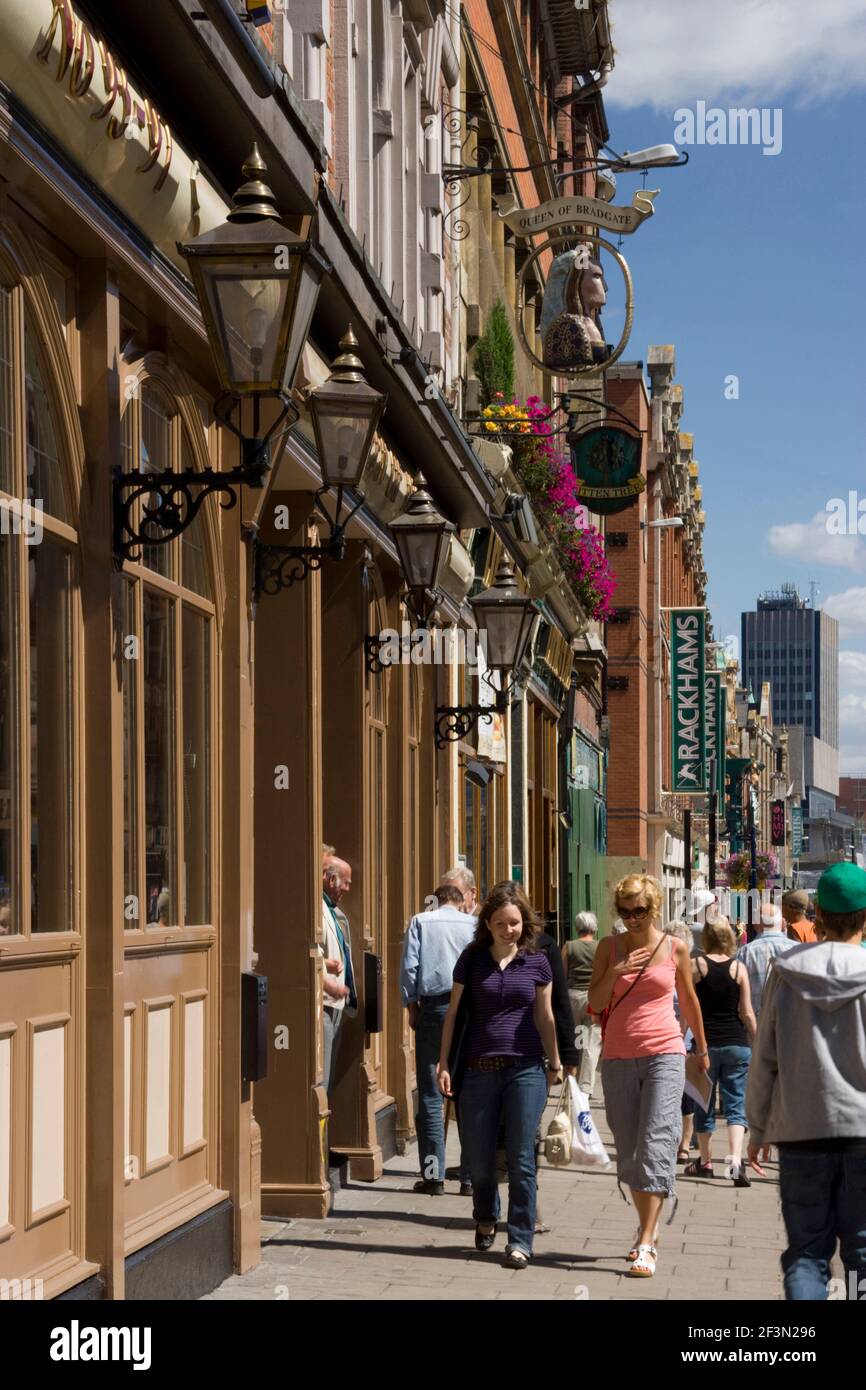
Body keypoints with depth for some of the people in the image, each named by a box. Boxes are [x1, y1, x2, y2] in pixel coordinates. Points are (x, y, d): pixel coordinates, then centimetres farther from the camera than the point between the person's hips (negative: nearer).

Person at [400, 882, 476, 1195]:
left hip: (432, 1008, -1)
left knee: (430, 1095, 2)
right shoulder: (473, 924, 7)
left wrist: (411, 1005, 6)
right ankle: (470, 1176, 3)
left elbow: (409, 965, -2)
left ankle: (433, 1175, -1)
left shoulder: (420, 922, 6)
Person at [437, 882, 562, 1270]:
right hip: (478, 1070, 1)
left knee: (521, 1159, -5)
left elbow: (544, 1017, 11)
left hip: (525, 1069, -1)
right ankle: (485, 1219, 35)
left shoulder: (536, 962, 3)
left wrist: (555, 1065, 15)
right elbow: (453, 1013, 7)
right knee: (479, 1157, 8)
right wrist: (444, 1063, 4)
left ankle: (520, 1241, 2)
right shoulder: (472, 959, 3)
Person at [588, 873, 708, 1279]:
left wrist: (702, 1048, 25)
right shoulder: (609, 947, 6)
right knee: (628, 1150, 8)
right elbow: (595, 1004, 3)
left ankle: (646, 1245, -17)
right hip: (618, 1058, 3)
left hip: (664, 1054, -3)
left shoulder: (675, 948, 3)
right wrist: (615, 972, -14)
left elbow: (688, 1000, 16)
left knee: (655, 1145, -13)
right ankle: (647, 1226, 27)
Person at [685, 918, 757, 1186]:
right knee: (736, 1106, 2)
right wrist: (757, 1043, 10)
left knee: (704, 1105, 13)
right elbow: (747, 1013, -1)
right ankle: (735, 1159, -17)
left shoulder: (695, 965, -4)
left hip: (705, 1043, 0)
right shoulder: (739, 968, -1)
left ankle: (705, 1162, 22)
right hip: (737, 1043, 0)